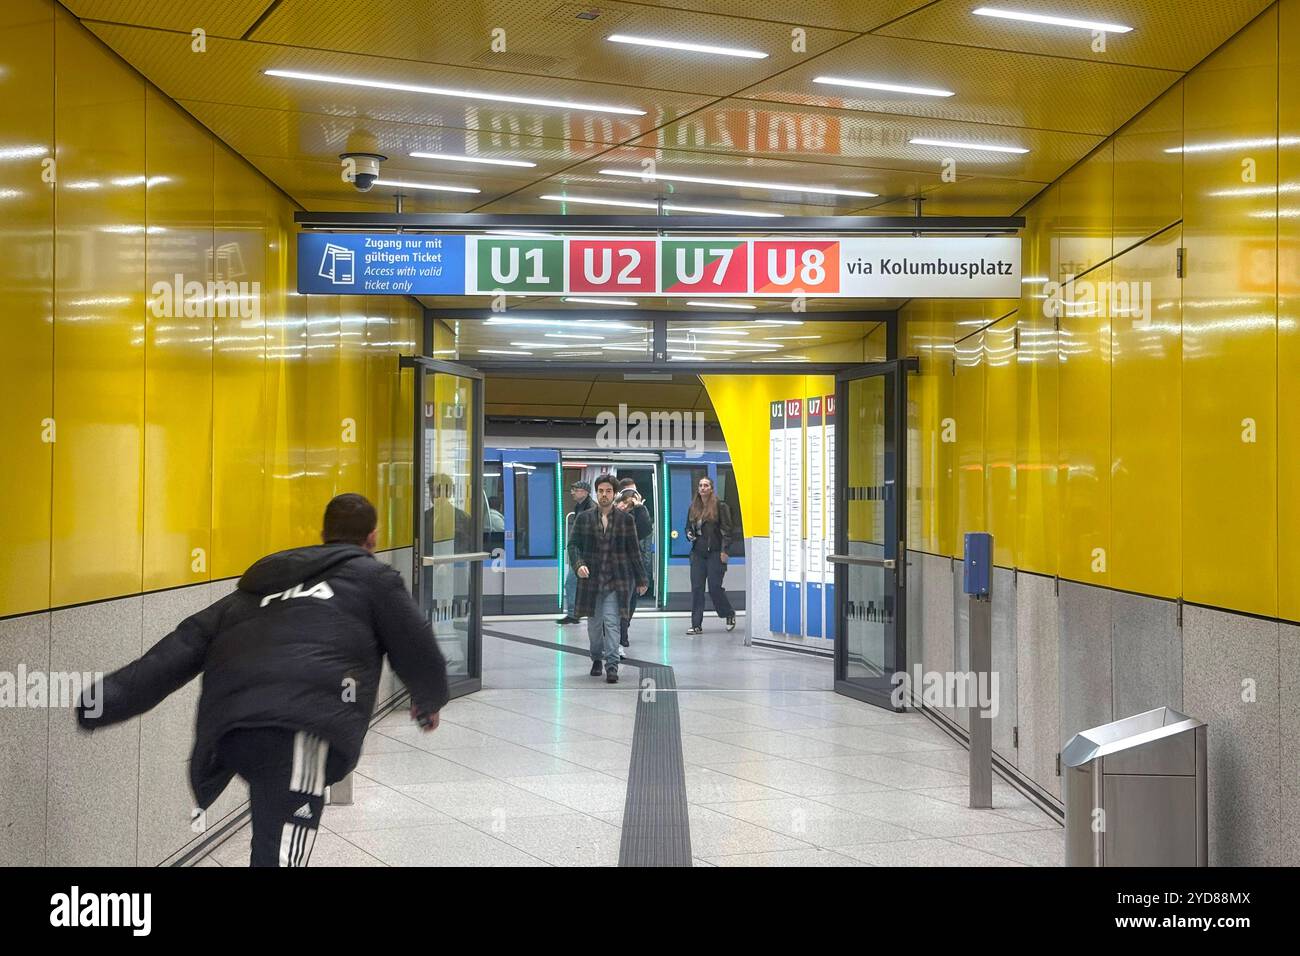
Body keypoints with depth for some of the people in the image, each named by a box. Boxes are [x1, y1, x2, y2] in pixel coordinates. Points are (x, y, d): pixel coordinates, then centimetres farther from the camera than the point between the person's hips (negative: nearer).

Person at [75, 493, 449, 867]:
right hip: (301, 724, -6)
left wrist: (106, 701, 15)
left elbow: (184, 646, 23)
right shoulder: (374, 577, 22)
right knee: (278, 853, -18)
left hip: (227, 731, 6)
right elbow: (418, 654, 20)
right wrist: (429, 702, 42)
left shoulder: (259, 586, 34)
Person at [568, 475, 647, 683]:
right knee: (594, 624, 11)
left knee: (612, 622, -13)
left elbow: (634, 552, 6)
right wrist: (578, 564, -17)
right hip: (591, 580, 2)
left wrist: (640, 580, 8)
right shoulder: (583, 518, 5)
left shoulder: (626, 519, 4)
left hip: (617, 581, -2)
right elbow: (573, 545, 3)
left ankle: (612, 666, -14)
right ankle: (597, 659, 32)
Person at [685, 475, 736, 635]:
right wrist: (689, 535, 0)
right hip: (697, 553, 5)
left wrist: (724, 551, -14)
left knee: (715, 587, -4)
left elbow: (727, 529, -7)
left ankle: (729, 615, 22)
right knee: (696, 588, 0)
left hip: (715, 553, -5)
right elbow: (688, 527, 24)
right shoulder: (693, 508, 12)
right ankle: (696, 625, 2)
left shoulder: (720, 506, -4)